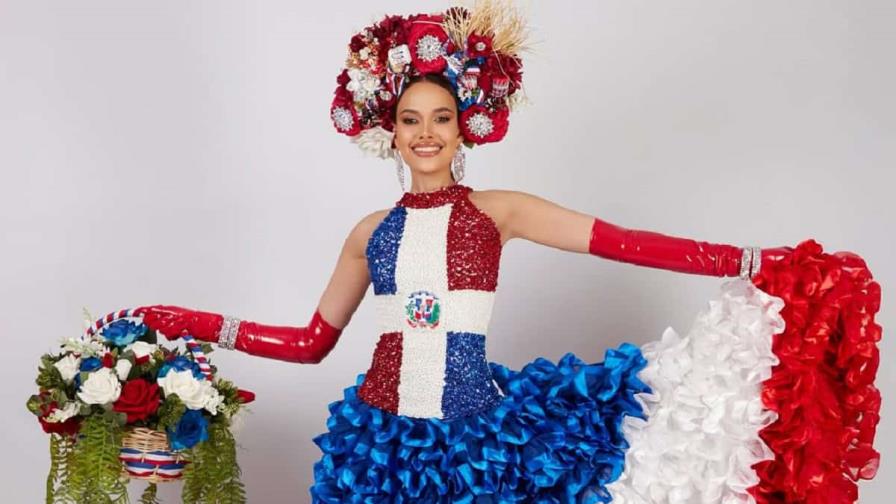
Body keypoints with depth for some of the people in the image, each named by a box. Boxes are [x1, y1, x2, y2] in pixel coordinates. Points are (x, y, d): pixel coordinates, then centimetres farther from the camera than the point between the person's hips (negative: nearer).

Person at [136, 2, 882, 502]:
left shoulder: (497, 211, -1)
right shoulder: (371, 232, 6)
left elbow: (624, 243, -8)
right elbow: (312, 342, 10)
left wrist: (754, 264, -13)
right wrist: (194, 324, 6)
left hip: (477, 440, -2)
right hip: (384, 442, 2)